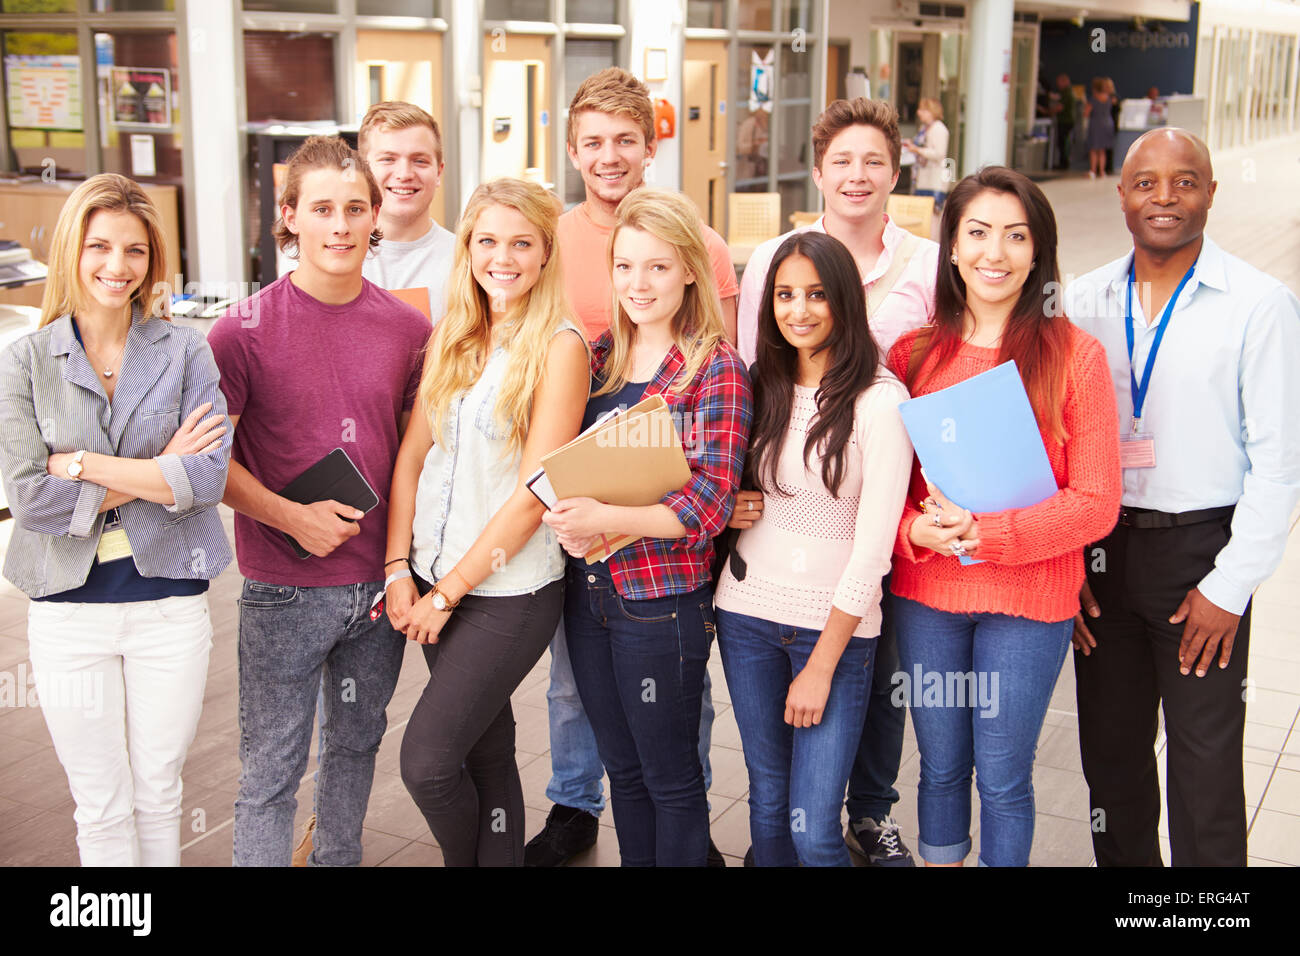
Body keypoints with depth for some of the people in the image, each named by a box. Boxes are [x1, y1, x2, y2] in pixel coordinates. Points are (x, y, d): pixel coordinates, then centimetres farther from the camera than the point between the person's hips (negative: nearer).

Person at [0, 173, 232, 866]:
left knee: (158, 794, 14)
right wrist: (157, 472, -13)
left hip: (169, 603, 0)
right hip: (68, 610, 0)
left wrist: (84, 464, -15)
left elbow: (209, 477, -13)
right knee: (102, 807, 10)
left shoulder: (185, 352, -2)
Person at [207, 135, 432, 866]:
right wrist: (289, 516, -17)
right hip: (285, 589, -4)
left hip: (379, 579, 4)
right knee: (271, 770, 2)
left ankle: (339, 857, 40)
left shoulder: (409, 328, 1)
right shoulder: (246, 330, -10)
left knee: (357, 742, 20)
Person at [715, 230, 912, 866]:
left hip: (835, 623, -4)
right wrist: (726, 507, -4)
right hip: (747, 612, 5)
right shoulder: (763, 388, 6)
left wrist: (821, 666, -12)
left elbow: (873, 547, -13)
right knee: (767, 801, 13)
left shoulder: (879, 400, -12)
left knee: (812, 828, -5)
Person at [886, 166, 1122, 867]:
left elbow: (1096, 501, -9)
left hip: (1028, 599, -3)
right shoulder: (912, 354, 3)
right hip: (926, 595, 3)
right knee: (941, 768, 15)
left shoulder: (1074, 356, -7)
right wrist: (915, 530, -13)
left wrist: (984, 532, -18)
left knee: (1002, 777, 7)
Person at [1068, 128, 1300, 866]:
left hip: (1201, 548, -3)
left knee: (1206, 760, 4)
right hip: (1101, 547, 3)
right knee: (1110, 745, 13)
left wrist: (1230, 585, -10)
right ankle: (1123, 860, 32)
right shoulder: (1086, 302, 4)